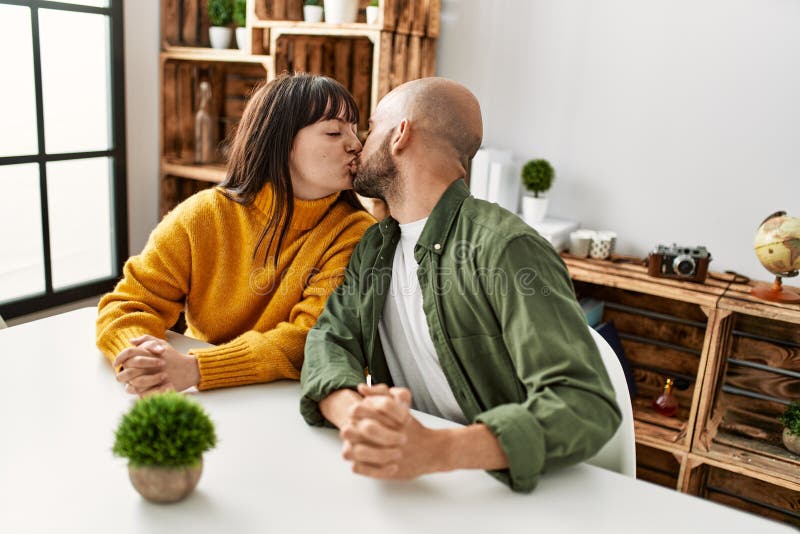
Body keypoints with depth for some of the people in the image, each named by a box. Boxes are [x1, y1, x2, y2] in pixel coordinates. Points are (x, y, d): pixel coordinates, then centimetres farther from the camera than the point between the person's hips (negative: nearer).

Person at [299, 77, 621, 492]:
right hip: (415, 484, 5)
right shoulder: (376, 245, 6)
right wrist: (353, 412, -25)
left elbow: (587, 405, -24)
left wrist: (434, 450, -38)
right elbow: (330, 338, -3)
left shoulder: (506, 248, -18)